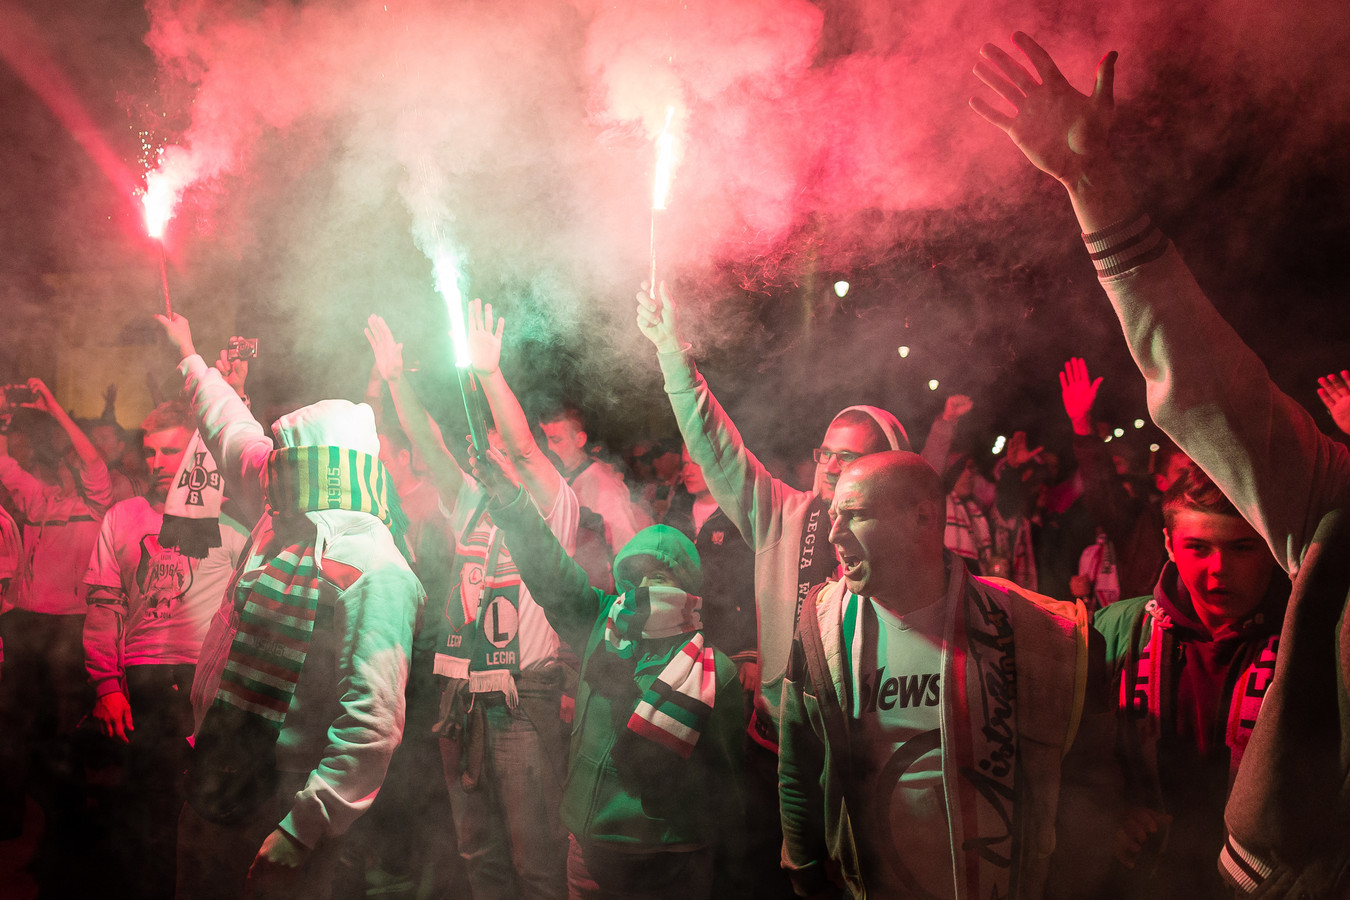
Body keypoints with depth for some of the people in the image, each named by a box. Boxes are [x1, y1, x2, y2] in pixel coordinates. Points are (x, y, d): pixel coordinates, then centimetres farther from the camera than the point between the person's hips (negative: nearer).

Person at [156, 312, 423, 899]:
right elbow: (233, 432, 22)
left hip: (280, 802, -8)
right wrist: (189, 356, 36)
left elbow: (373, 725, -28)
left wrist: (300, 831, -28)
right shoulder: (283, 523, 3)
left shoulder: (373, 570, -23)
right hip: (217, 780, 8)